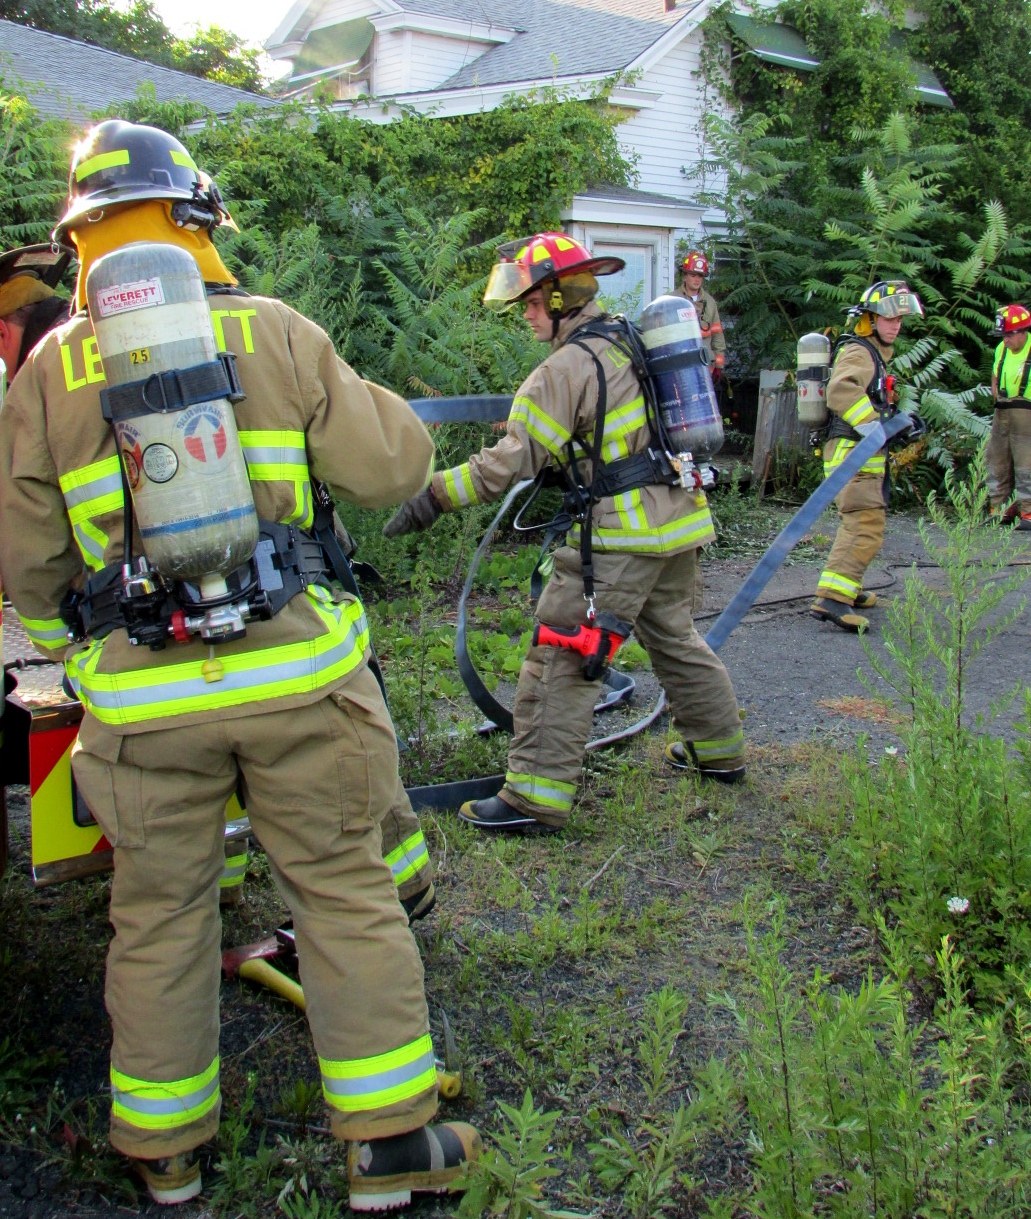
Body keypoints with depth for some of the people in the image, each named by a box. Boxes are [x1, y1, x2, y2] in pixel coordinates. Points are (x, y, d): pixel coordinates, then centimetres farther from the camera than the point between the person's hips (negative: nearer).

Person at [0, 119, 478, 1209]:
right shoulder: (276, 333, -3)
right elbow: (392, 469, -3)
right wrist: (374, 405, 18)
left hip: (141, 695, 1)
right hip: (297, 670, -1)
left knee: (160, 915, 16)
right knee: (345, 891, 11)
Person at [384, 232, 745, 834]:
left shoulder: (569, 366, -13)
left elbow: (516, 455, -18)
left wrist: (437, 494, -16)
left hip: (624, 533, -9)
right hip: (680, 516, 9)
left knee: (562, 658, -5)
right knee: (675, 636, 24)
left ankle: (538, 795, -3)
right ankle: (720, 749, 37)